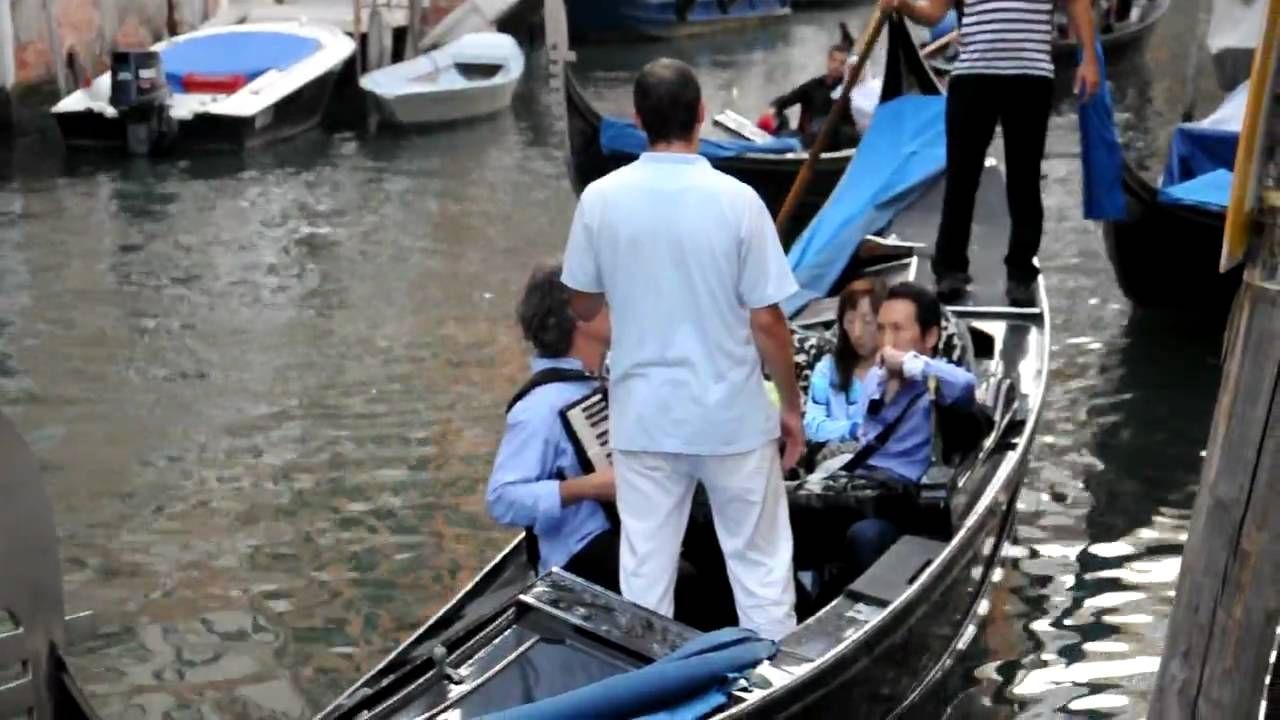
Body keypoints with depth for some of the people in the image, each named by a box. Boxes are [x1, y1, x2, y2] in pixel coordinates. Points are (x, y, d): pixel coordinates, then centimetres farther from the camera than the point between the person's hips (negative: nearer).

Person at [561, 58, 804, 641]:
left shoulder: (601, 198, -7)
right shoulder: (736, 200, -14)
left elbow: (583, 307, 5)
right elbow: (766, 321, -11)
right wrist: (791, 406, 2)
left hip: (642, 416, 2)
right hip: (733, 415, -2)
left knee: (645, 569, 12)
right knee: (760, 565, 11)